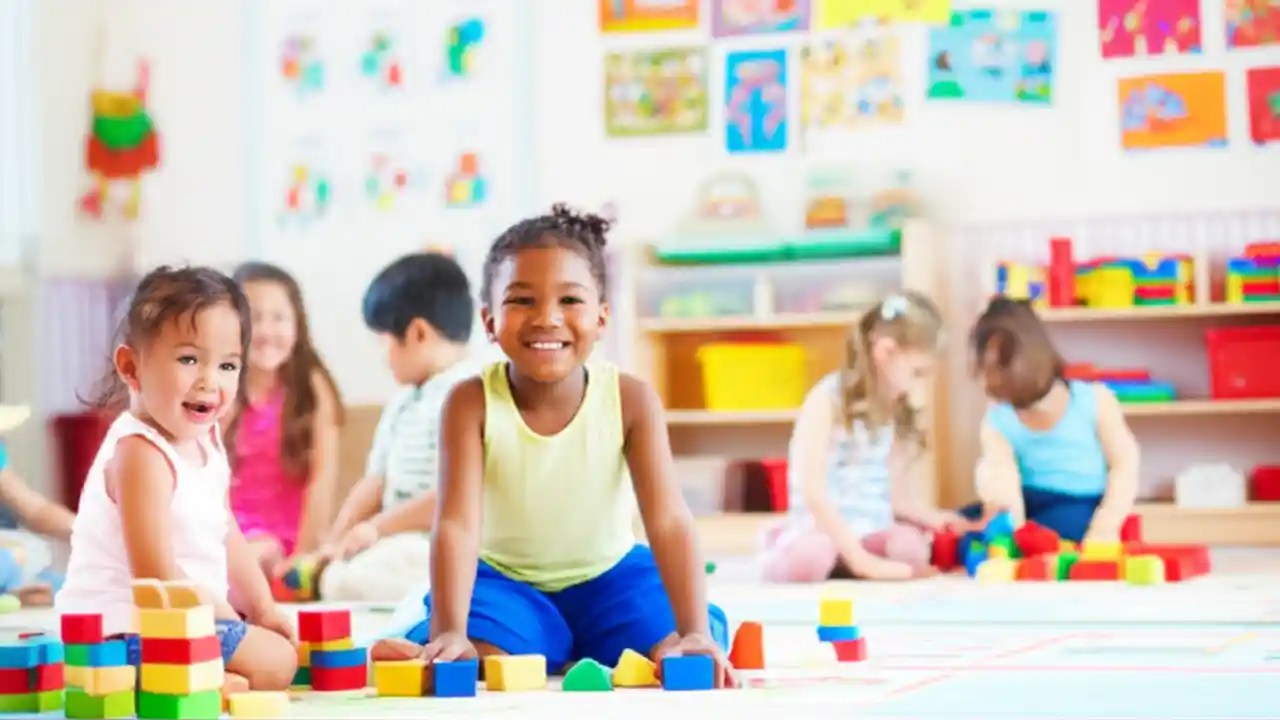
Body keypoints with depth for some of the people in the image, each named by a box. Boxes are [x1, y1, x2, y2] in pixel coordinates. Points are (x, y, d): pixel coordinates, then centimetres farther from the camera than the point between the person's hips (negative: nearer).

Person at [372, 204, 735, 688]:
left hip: (608, 579, 2)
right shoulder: (473, 403, -19)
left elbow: (669, 521, -23)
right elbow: (457, 525, -27)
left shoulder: (629, 400, -18)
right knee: (478, 665, -33)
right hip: (504, 581, -2)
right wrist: (448, 633, -41)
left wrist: (695, 633, -35)